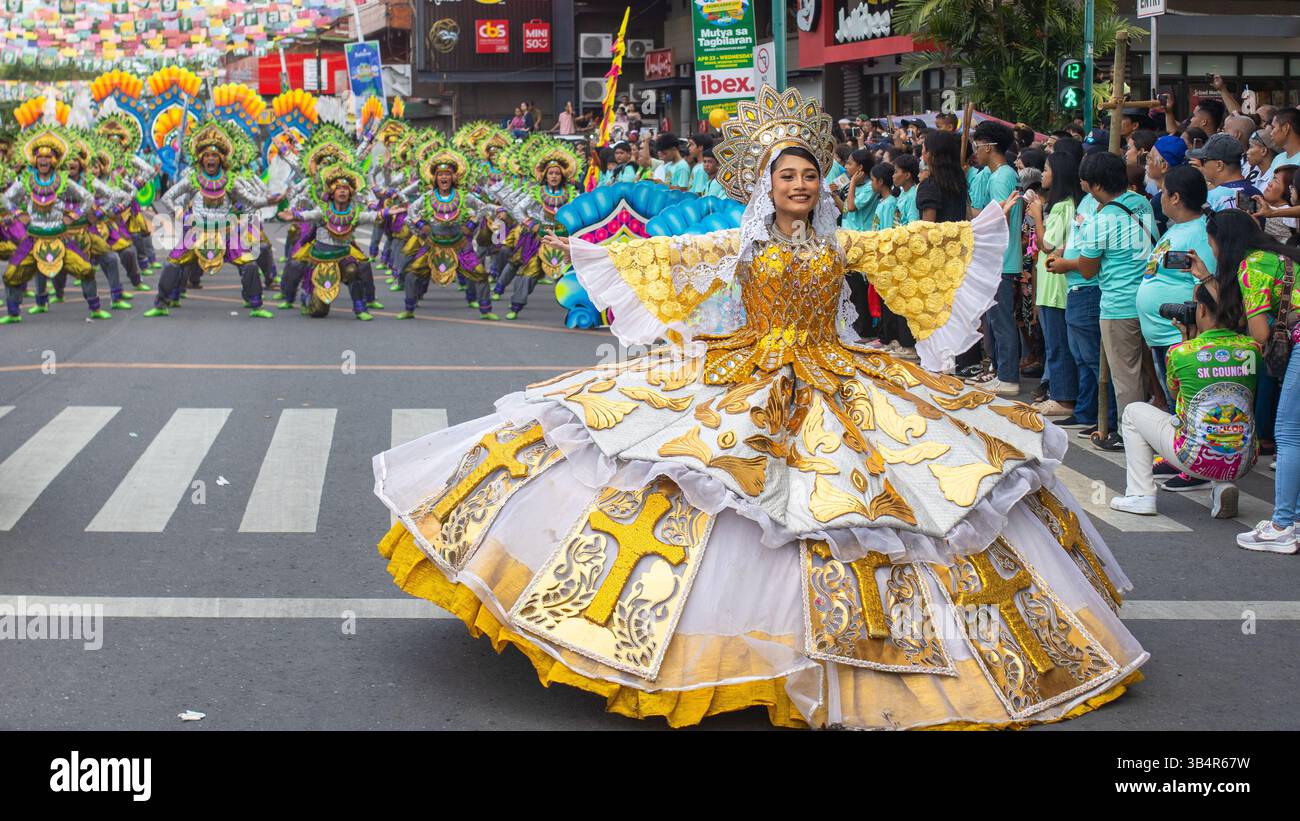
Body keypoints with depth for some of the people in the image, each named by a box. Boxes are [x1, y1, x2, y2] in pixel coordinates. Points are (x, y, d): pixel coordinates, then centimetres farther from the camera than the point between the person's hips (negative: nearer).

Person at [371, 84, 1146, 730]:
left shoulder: (842, 245, 6)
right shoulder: (741, 245, 2)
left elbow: (917, 242, 10)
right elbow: (663, 256, 4)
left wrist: (978, 228, 7)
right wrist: (591, 252, 3)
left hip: (836, 388, 1)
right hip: (745, 391, -1)